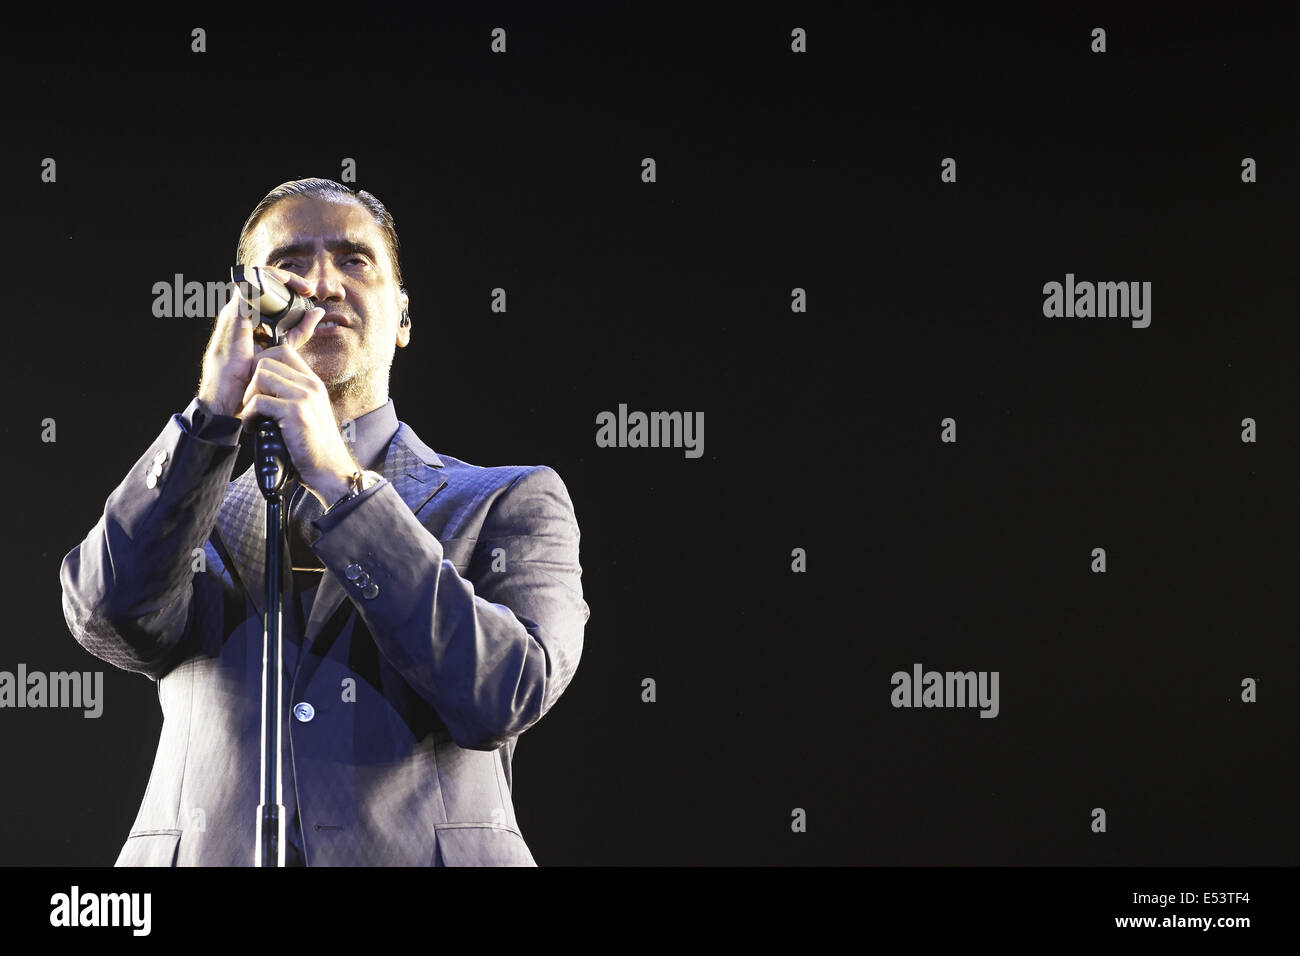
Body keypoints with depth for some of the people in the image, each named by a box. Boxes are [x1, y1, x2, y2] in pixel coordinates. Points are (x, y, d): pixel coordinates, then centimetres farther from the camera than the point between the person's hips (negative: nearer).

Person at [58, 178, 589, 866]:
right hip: (210, 856, 3)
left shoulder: (510, 503, 10)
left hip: (420, 851, -2)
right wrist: (216, 409, -11)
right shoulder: (195, 516, 17)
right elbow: (111, 616, -3)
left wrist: (339, 479, -9)